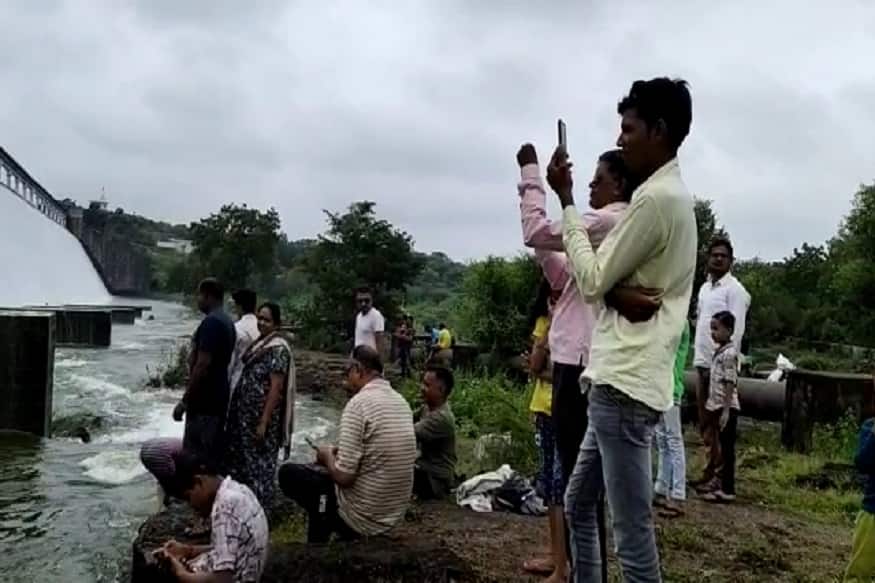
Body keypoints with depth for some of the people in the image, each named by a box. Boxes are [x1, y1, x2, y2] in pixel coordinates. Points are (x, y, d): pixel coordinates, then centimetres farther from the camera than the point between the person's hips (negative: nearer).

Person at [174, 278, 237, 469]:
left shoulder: (211, 322, -16)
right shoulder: (227, 322, 14)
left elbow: (202, 364, -22)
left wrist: (185, 401, -17)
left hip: (205, 400, -10)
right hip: (219, 397, 10)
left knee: (195, 457, -4)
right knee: (212, 454, 13)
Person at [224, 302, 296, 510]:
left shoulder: (278, 349, -17)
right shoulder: (260, 343, 11)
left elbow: (276, 388, -20)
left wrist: (264, 422, -22)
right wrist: (241, 414, 17)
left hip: (262, 416, -9)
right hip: (247, 413, 9)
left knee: (259, 461, 2)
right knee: (243, 457, 17)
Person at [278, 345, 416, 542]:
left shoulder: (358, 403, -20)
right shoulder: (401, 402, 3)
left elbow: (343, 476, -21)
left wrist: (328, 456, -2)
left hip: (363, 516, -7)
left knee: (288, 473, 8)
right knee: (323, 471, 28)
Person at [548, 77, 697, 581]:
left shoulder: (656, 198, -14)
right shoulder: (672, 195, 18)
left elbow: (592, 280, -11)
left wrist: (566, 199, -4)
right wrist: (621, 295, -10)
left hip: (625, 383, -11)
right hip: (622, 378, 11)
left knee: (633, 534, -3)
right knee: (578, 506, 21)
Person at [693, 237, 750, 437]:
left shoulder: (735, 289, -8)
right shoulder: (704, 287, 16)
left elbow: (735, 331, -14)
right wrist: (698, 358, 13)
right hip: (702, 362, 7)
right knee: (704, 419, 11)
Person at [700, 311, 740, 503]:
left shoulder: (729, 353, -15)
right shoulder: (719, 351, 13)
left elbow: (730, 384, -18)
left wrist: (726, 410, -21)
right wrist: (711, 405, 19)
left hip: (726, 408, -9)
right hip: (716, 407, 9)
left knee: (726, 449, -3)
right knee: (717, 447, 15)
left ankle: (727, 490, 3)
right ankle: (718, 483, 25)